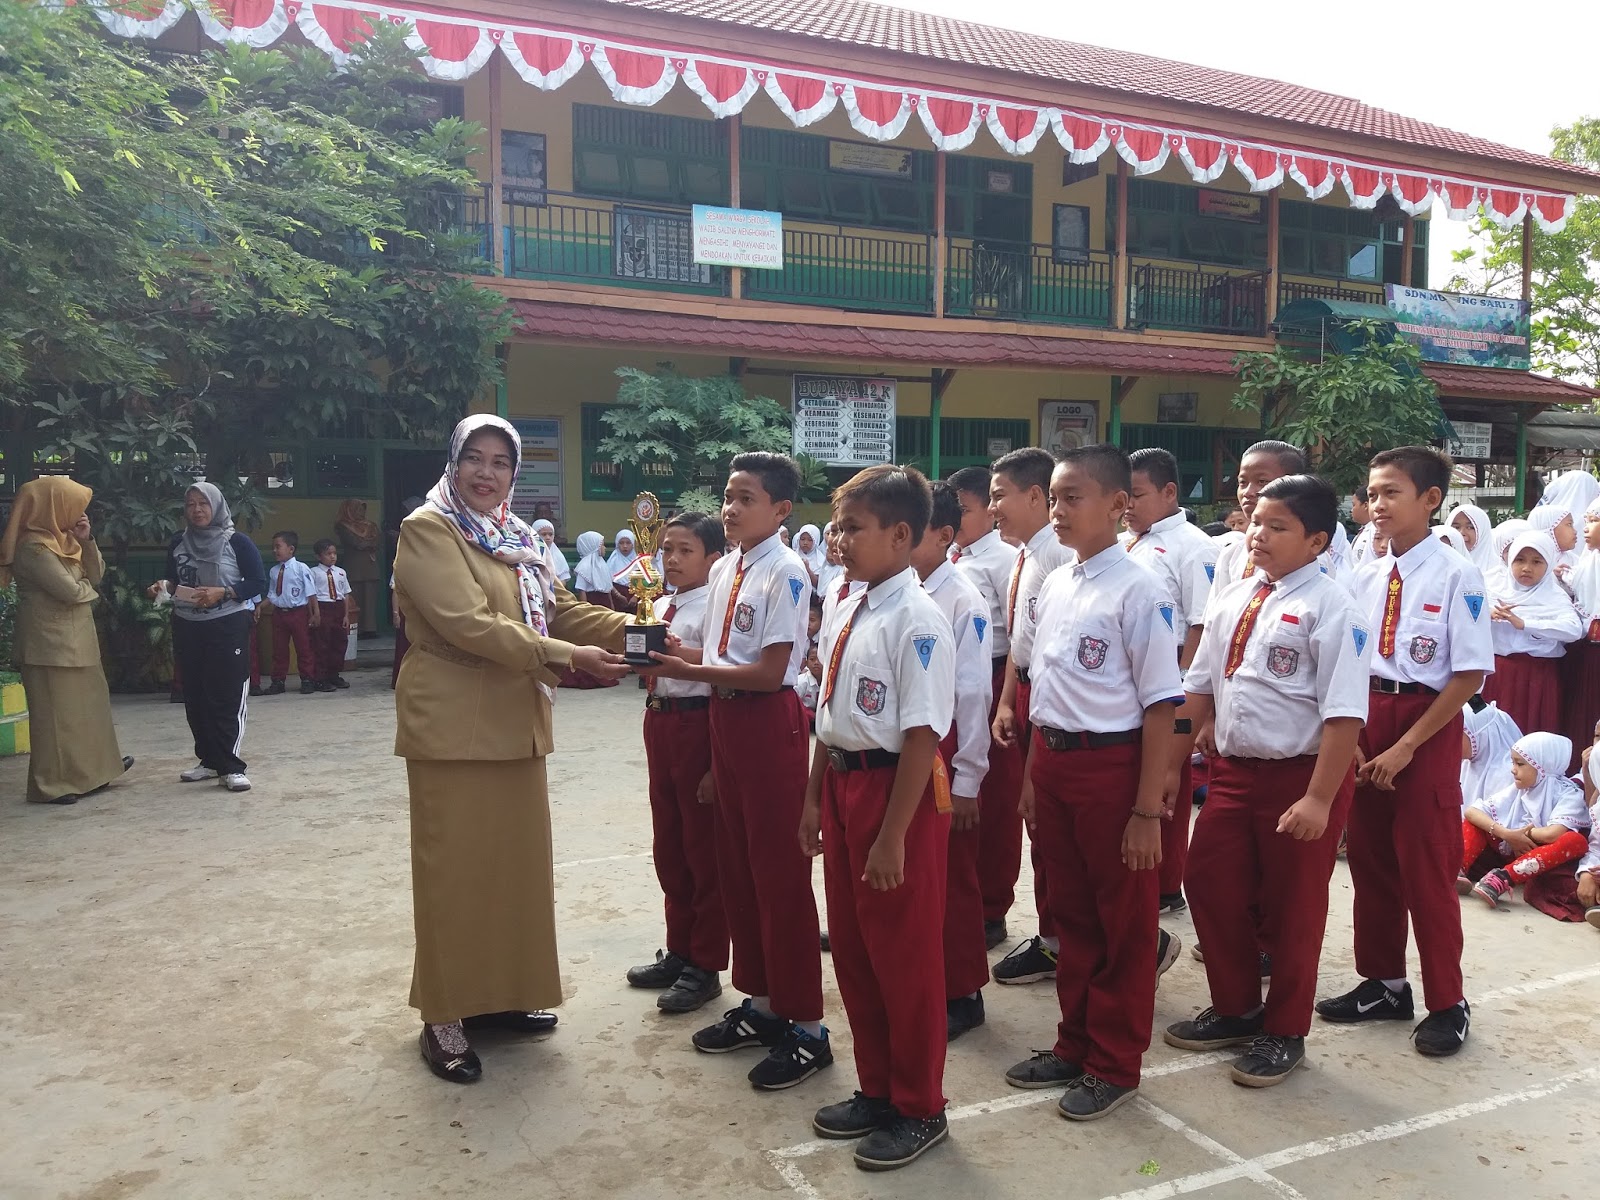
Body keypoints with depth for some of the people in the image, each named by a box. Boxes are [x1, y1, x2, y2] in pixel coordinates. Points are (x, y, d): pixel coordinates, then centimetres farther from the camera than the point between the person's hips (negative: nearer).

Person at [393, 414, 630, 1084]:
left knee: (516, 857, 13)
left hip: (514, 723, 8)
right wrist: (567, 657, -25)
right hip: (452, 724, -7)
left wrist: (628, 628, -5)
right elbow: (469, 624, -21)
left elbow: (558, 609, 10)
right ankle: (444, 1017, 13)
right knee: (454, 866, 0)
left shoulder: (516, 538, 15)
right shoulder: (427, 530, -10)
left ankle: (500, 993, 27)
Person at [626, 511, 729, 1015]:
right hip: (659, 722, 9)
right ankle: (679, 951, 37)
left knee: (703, 850, 6)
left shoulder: (711, 611, -15)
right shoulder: (661, 606, 10)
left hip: (697, 724, -8)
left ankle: (704, 967, 22)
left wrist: (716, 766, -19)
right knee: (669, 848, 19)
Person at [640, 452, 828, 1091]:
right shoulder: (724, 570, 10)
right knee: (736, 867, 15)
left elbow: (770, 672, -19)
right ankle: (760, 1003, 31)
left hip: (769, 722, -9)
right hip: (725, 721, 9)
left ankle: (806, 1026, 12)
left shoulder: (785, 572, -15)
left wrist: (689, 671, -18)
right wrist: (672, 649, -3)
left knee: (780, 874, -1)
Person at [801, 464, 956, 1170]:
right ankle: (876, 1090, 39)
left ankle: (919, 1110, 28)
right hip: (843, 784, 8)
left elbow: (922, 735, -20)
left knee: (905, 954, 7)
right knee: (851, 946, 18)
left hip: (897, 788, -8)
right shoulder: (843, 613, 7)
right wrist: (816, 798, 16)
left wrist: (892, 837, -19)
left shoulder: (916, 621, -18)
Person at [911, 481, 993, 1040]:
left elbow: (973, 692, -15)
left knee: (953, 878, 7)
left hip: (945, 748, -6)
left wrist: (966, 777, -13)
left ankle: (962, 994, 23)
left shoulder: (963, 601, -15)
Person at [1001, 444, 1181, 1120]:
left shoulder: (1137, 590, -14)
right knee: (1070, 913, 18)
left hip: (1112, 765, -7)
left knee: (1124, 924, 10)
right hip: (1053, 760, 7)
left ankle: (1114, 1065, 25)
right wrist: (1032, 775, 14)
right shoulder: (1053, 585, 8)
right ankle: (1074, 1046, 34)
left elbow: (1161, 705, -15)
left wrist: (1147, 810, -15)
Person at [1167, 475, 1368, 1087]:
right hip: (1233, 768, 7)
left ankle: (1283, 1033, 31)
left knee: (1293, 906, 10)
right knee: (1210, 886, 13)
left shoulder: (1329, 607, -15)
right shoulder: (1232, 596, 6)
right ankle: (1234, 1010, 36)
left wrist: (1319, 799, -22)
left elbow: (1344, 712, -19)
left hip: (1302, 777, -6)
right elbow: (1199, 686, 12)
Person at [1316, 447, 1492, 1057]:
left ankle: (1446, 1003, 22)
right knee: (1369, 860, 14)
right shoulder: (1364, 577, 5)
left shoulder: (1456, 576, -11)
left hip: (1427, 724, -6)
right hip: (1363, 719, 6)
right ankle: (1383, 983, 31)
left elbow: (1470, 674, -13)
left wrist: (1406, 745, -16)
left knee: (1428, 868, 3)